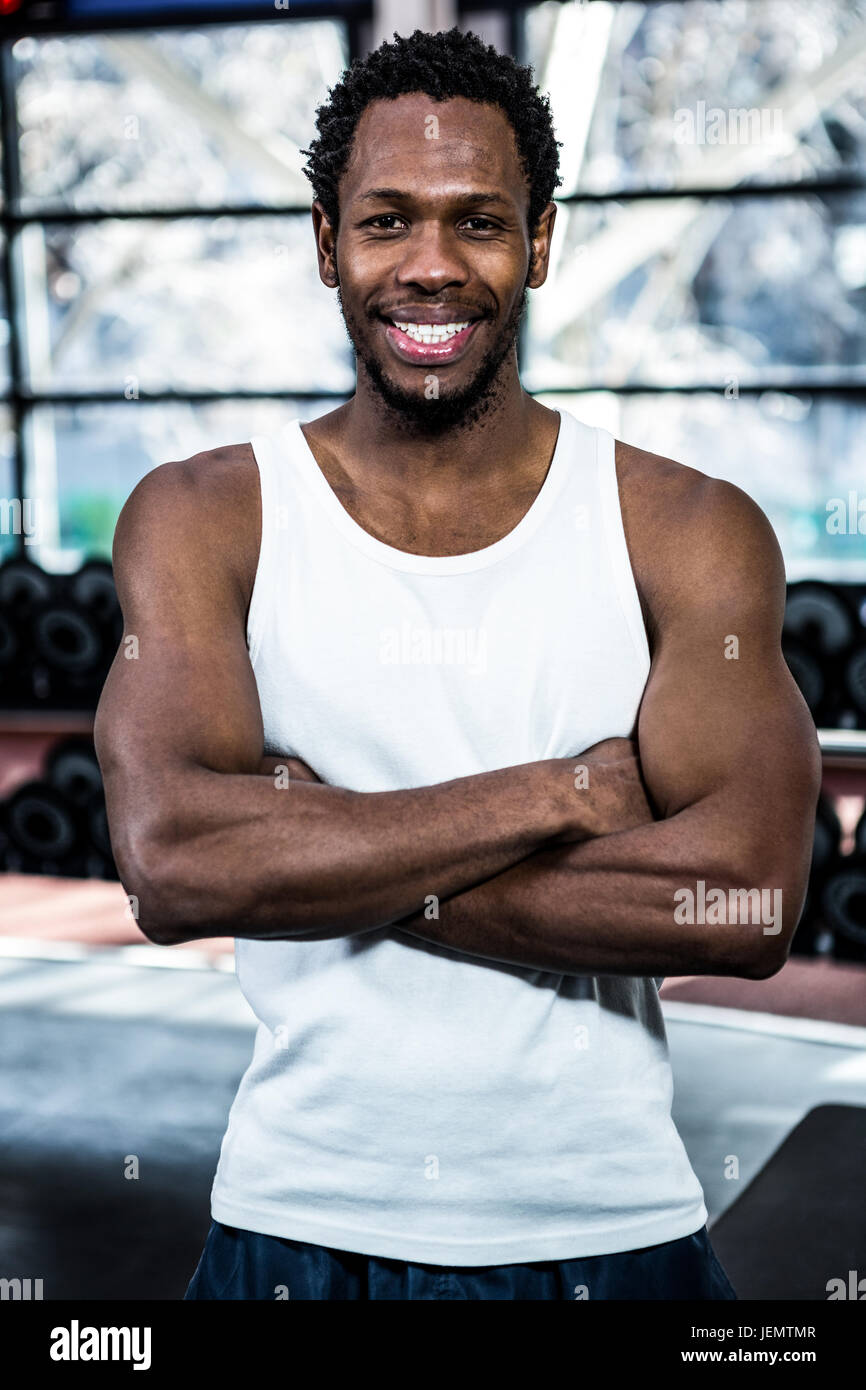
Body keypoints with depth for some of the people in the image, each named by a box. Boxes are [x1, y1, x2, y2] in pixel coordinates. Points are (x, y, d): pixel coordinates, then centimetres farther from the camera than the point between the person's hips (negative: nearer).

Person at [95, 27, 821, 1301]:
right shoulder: (201, 519, -4)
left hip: (609, 1228, 0)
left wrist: (320, 852, -18)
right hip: (298, 1226, 1)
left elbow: (745, 906, -17)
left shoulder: (690, 531, -5)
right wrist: (562, 791, -18)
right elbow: (168, 864, -19)